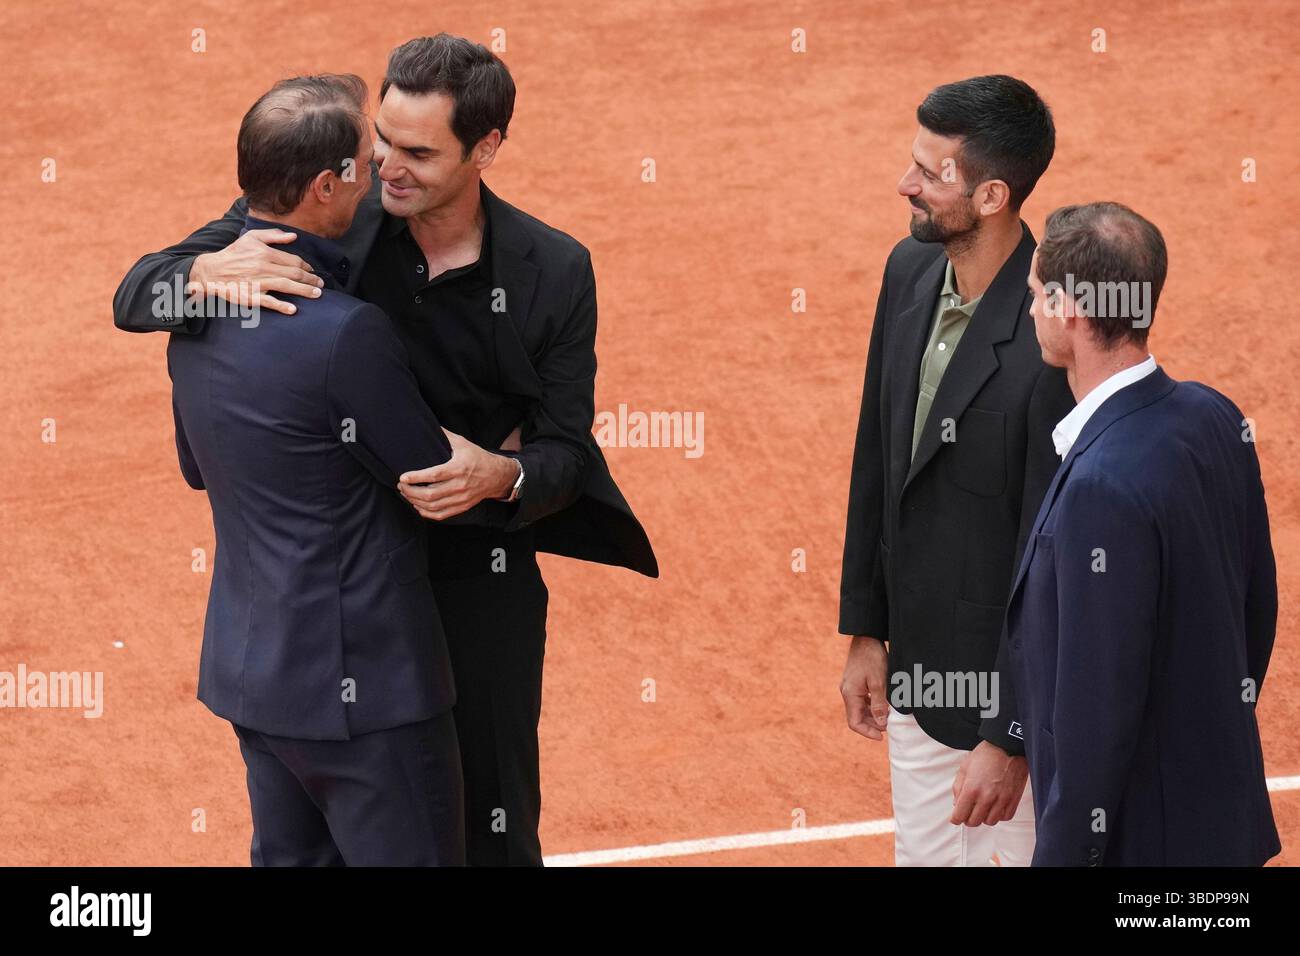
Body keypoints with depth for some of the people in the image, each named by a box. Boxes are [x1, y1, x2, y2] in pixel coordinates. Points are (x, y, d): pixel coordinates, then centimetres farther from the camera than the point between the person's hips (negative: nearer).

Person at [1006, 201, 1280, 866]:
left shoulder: (1103, 486, -28)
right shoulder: (1215, 418, -2)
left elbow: (1099, 704, -25)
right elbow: (1258, 605, 10)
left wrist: (1061, 852, -16)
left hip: (1138, 835, -8)